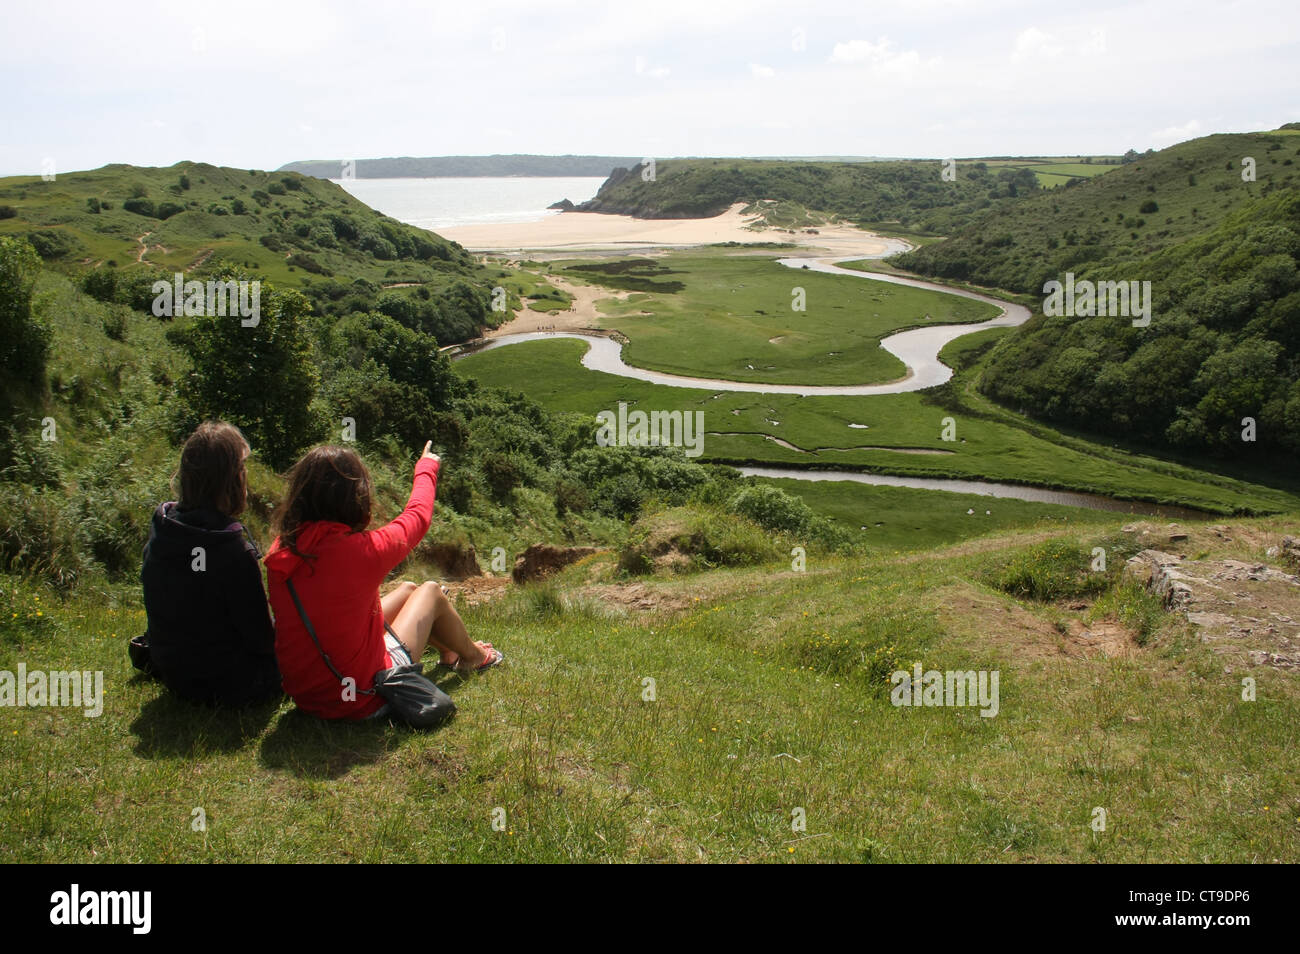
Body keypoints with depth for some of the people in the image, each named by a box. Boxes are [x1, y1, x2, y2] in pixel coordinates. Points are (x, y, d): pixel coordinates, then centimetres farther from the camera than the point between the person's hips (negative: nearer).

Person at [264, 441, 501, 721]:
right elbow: (417, 517, -5)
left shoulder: (280, 550, -11)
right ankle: (472, 656, 44)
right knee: (430, 592, 17)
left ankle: (448, 651, 54)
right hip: (365, 702, -6)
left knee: (407, 590, 25)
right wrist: (426, 467, 15)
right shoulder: (360, 550, -26)